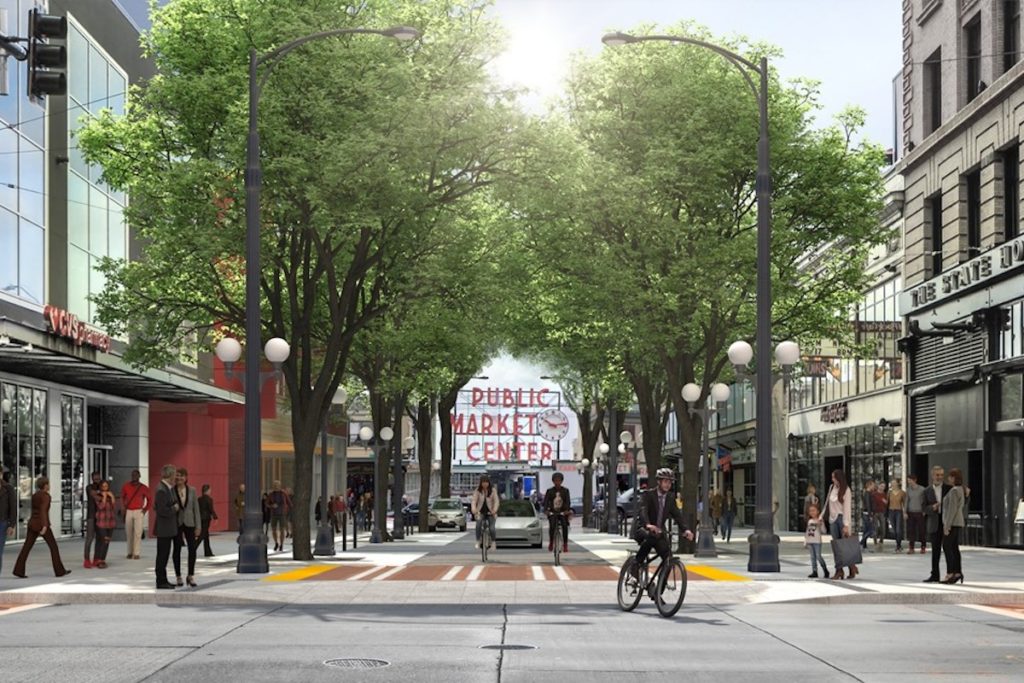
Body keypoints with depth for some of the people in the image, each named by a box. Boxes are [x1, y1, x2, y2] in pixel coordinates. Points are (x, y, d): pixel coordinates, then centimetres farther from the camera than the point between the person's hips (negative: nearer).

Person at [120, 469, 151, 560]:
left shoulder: (143, 488, 1)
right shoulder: (126, 486, 5)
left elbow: (150, 498, 10)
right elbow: (122, 497, 16)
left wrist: (146, 509, 2)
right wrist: (123, 508, 5)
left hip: (139, 512, -2)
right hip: (128, 511, 2)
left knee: (138, 533, -9)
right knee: (129, 533, 4)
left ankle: (137, 553, -9)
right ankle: (130, 552, 12)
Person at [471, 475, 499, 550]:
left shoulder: (493, 491, -3)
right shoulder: (477, 491, -3)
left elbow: (496, 501, -9)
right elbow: (474, 501, -12)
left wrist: (494, 510, -28)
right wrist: (474, 509, -33)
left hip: (490, 512, 0)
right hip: (480, 512, 0)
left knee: (492, 528, -16)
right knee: (478, 524, -28)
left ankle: (493, 544, -2)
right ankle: (478, 542, -19)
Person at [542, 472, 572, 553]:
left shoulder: (565, 491, 6)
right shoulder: (549, 491, 5)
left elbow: (567, 501, -6)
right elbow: (546, 501, -4)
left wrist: (567, 510, -24)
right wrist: (545, 510, -22)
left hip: (563, 512, 0)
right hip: (552, 512, 0)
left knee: (565, 526, -23)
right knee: (552, 526, -25)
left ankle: (565, 544, -13)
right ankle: (551, 543, -6)